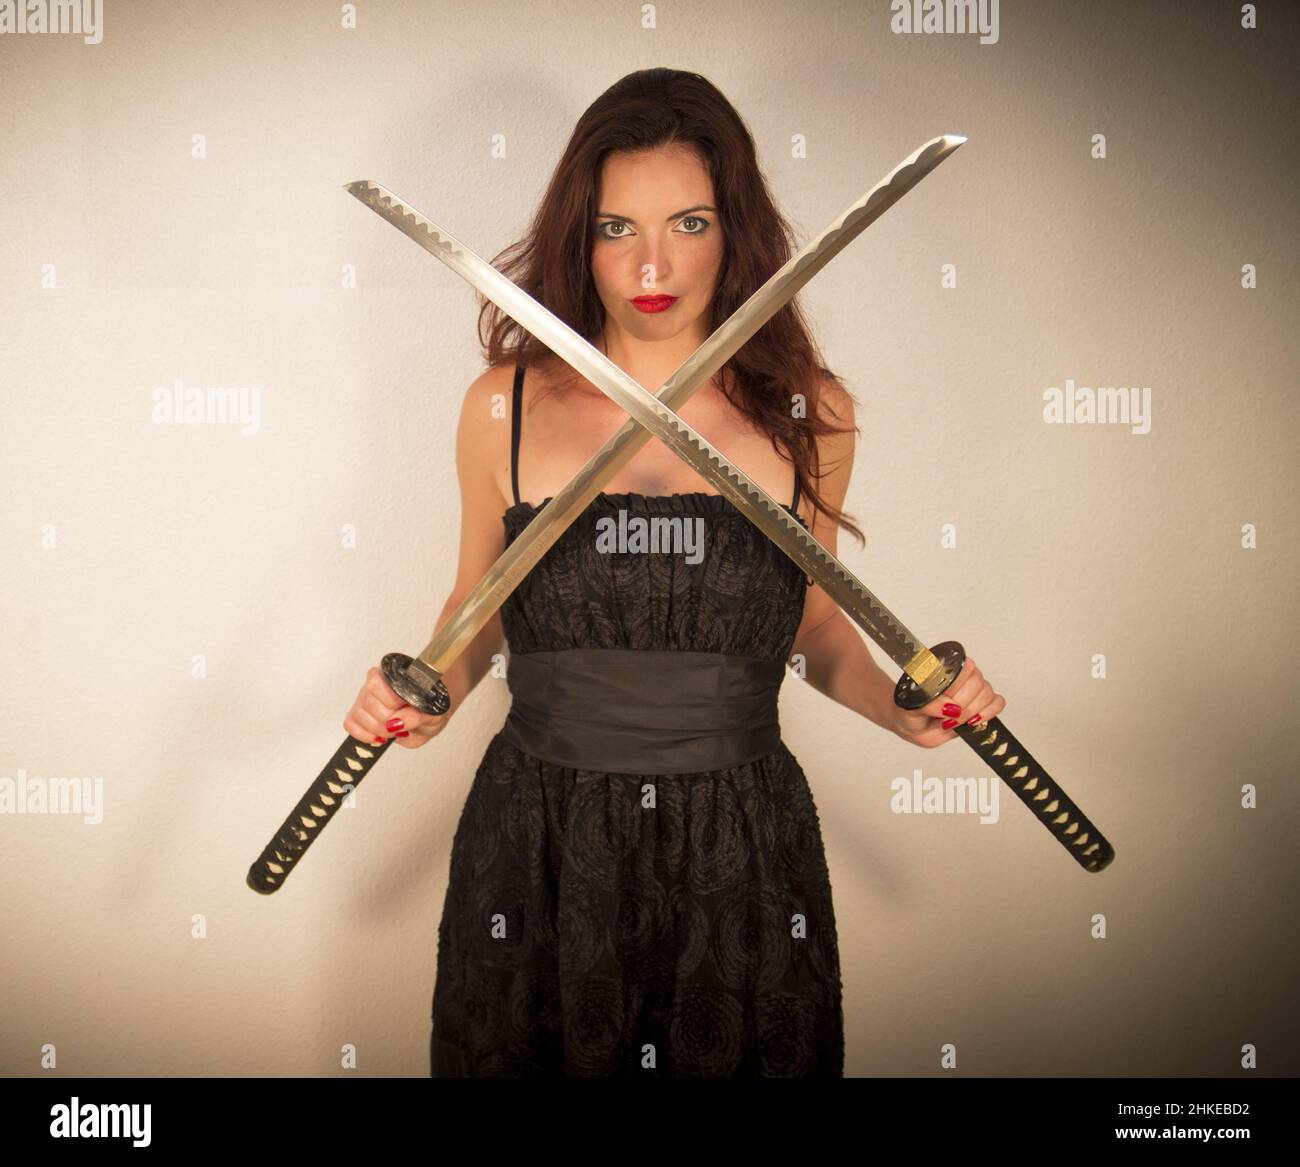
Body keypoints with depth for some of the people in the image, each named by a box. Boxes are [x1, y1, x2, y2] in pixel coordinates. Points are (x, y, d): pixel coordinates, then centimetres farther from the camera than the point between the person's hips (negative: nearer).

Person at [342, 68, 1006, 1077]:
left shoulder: (810, 412, -2)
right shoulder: (505, 405, -4)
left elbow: (813, 618, 9)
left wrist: (899, 705, -8)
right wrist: (433, 693, -10)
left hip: (743, 851, 1)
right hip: (540, 850, 0)